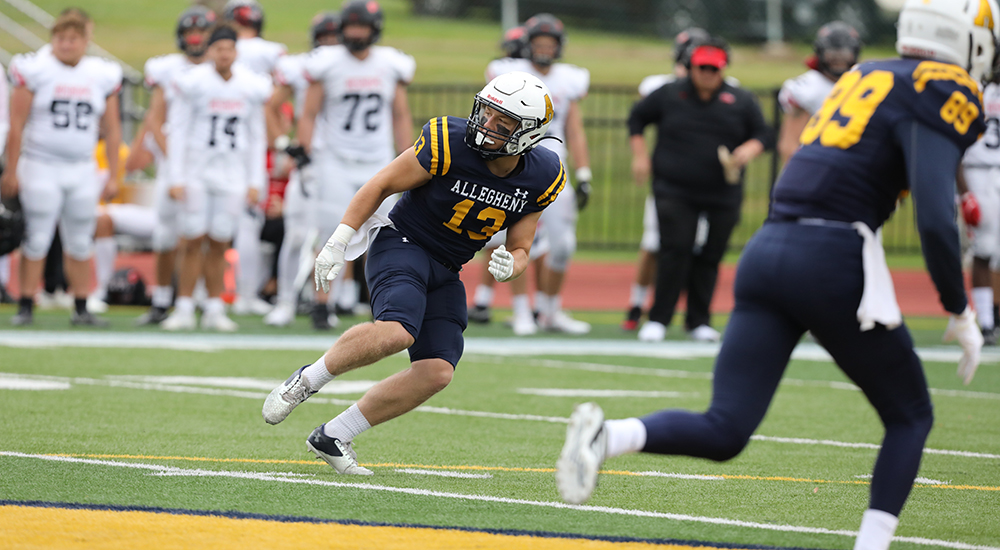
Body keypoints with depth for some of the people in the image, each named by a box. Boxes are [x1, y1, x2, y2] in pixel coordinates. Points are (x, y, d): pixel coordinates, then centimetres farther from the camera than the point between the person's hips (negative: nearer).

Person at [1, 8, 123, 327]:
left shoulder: (102, 76, 5)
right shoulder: (34, 71, -6)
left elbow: (112, 130, 10)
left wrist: (112, 176, 8)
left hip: (82, 170, 3)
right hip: (40, 167, -3)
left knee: (81, 243, 7)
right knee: (37, 239, -4)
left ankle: (81, 309, 14)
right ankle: (26, 307, 1)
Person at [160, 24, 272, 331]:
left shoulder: (251, 87, 3)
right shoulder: (194, 83, -7)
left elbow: (256, 138, 11)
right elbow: (178, 131, -4)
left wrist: (255, 182, 7)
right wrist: (175, 178, -8)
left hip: (232, 176, 2)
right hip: (197, 172, -2)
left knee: (219, 245, 3)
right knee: (193, 242, -3)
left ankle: (214, 309, 10)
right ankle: (184, 309, 3)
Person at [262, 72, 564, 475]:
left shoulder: (542, 178, -5)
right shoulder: (448, 143, -19)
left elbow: (520, 249, 6)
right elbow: (381, 185, -7)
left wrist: (510, 265, -19)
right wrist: (338, 242, -10)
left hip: (445, 274, 5)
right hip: (402, 245, -5)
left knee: (437, 372, -12)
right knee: (396, 331, -34)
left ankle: (332, 437, 1)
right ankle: (306, 380, -9)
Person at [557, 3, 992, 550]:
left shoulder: (864, 76, 22)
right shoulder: (941, 94, -4)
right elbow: (935, 220, -14)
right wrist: (960, 313, -5)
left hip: (768, 252, 6)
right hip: (832, 262, -6)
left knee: (723, 431, 1)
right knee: (910, 418, 14)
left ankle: (607, 436, -24)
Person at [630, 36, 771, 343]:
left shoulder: (741, 101, 6)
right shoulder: (668, 95, 4)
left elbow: (762, 133, 11)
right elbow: (637, 119, 16)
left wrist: (749, 151, -10)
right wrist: (639, 155, 6)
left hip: (722, 196, 2)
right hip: (674, 191, -2)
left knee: (710, 257, 3)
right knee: (675, 251, -11)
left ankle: (699, 320, 16)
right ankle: (658, 319, -4)